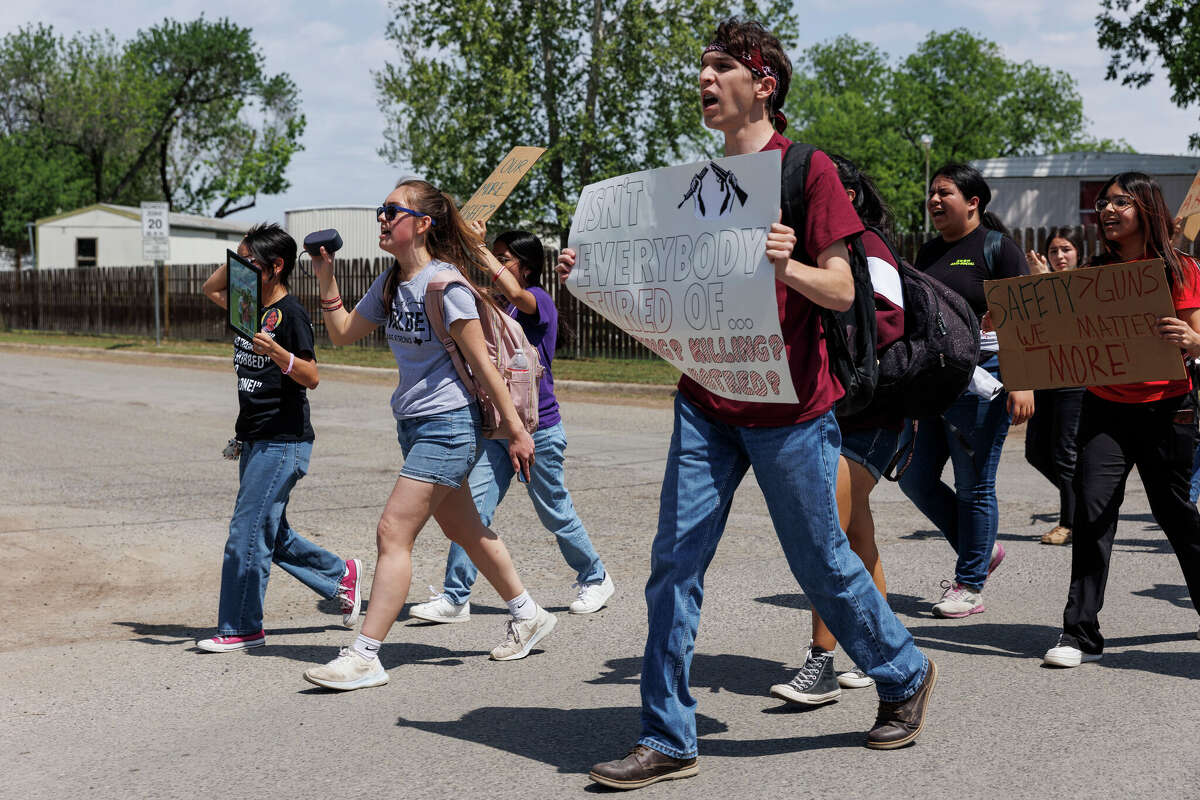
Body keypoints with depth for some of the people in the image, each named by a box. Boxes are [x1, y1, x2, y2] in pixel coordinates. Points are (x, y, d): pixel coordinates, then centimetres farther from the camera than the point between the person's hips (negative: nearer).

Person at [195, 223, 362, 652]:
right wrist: (237, 256, 11)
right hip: (253, 440, 9)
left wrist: (276, 352, -34)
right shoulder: (250, 306, 11)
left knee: (247, 532, -7)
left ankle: (241, 628, 2)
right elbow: (211, 289, 27)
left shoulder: (290, 313, -13)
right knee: (273, 537, 13)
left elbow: (311, 377, -17)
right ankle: (341, 574, 29)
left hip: (283, 442, -9)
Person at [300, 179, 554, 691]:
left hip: (448, 426, -9)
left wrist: (514, 428, -13)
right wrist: (326, 280, 3)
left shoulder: (445, 284, -16)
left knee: (393, 532, -12)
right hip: (412, 423, 9)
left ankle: (364, 657, -9)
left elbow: (482, 364, -15)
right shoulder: (390, 284, 9)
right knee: (463, 530, 17)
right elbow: (343, 333, 16)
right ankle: (527, 616, 34)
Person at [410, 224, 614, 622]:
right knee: (473, 507, -4)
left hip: (538, 429, -6)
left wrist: (479, 246, -29)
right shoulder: (496, 308, 10)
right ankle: (454, 597, -2)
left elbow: (515, 293, -35)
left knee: (555, 514, 8)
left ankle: (595, 578, 30)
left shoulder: (540, 301, -13)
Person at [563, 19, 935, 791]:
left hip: (788, 410, -5)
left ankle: (906, 675, 31)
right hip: (705, 406, 6)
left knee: (823, 563, 6)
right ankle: (668, 741, 3)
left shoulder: (809, 171, -6)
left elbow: (841, 291, -10)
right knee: (674, 562, -3)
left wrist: (788, 267, -31)